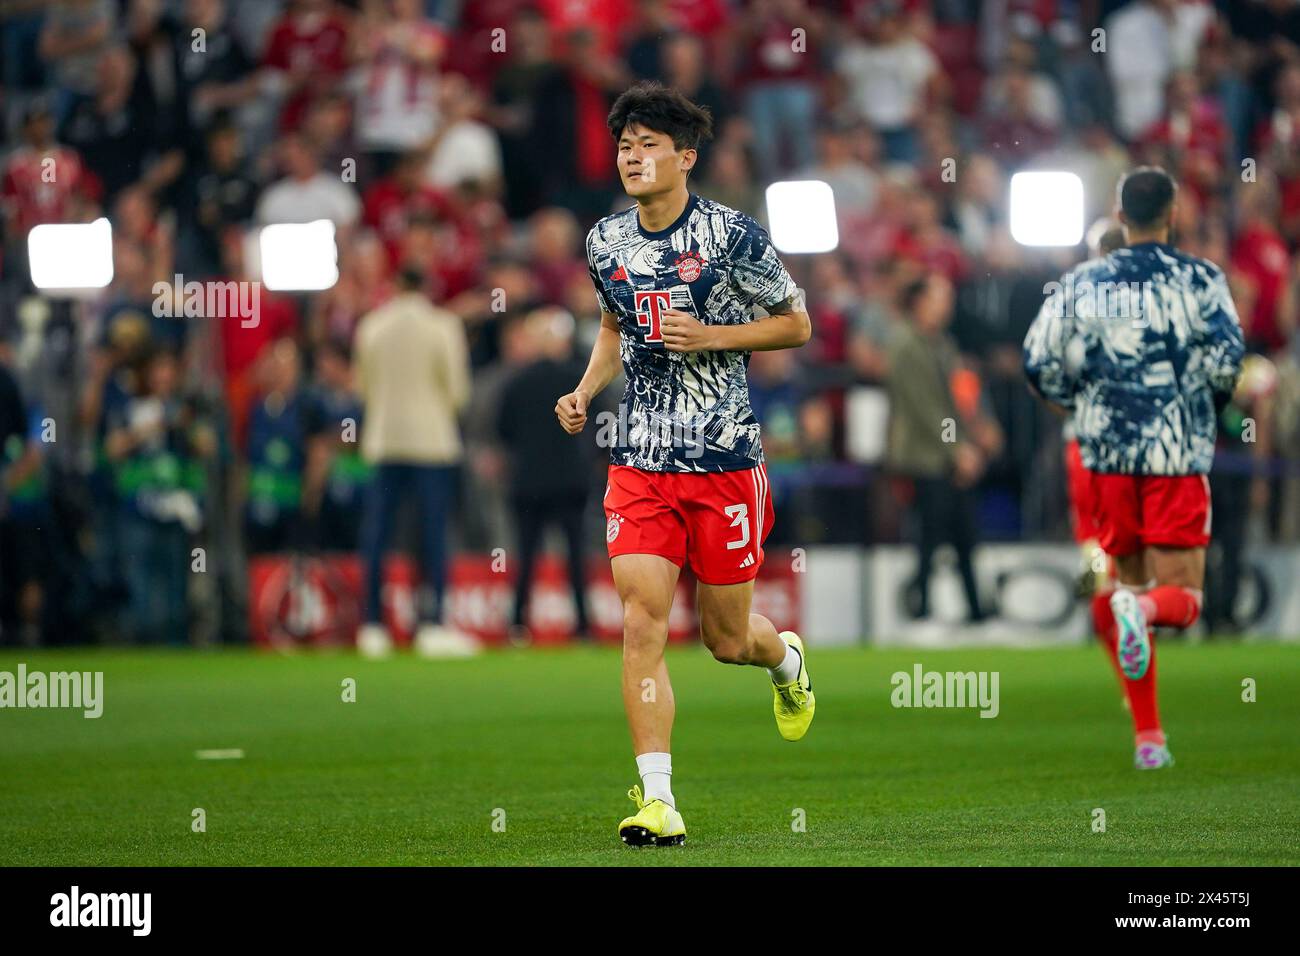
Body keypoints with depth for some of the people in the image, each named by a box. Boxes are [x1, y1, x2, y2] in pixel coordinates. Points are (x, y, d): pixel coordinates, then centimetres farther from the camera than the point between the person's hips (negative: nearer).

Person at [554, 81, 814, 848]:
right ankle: (658, 800, -11)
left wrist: (711, 337, -14)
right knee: (643, 623, -12)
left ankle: (785, 658, 45)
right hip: (639, 461, 3)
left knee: (726, 637, 7)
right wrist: (585, 392, 7)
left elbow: (797, 324, 1)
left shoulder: (732, 236, -8)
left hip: (724, 460, -3)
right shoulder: (606, 243, 6)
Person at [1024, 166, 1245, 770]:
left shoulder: (1081, 284, 6)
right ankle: (1142, 609, -37)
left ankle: (1148, 738, 9)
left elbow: (1039, 363, 2)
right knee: (1180, 598, 1)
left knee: (1131, 581, 14)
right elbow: (1227, 357, -10)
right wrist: (1209, 403, 11)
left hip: (1107, 453, 3)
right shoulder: (1199, 279, 1)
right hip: (1177, 454, -3)